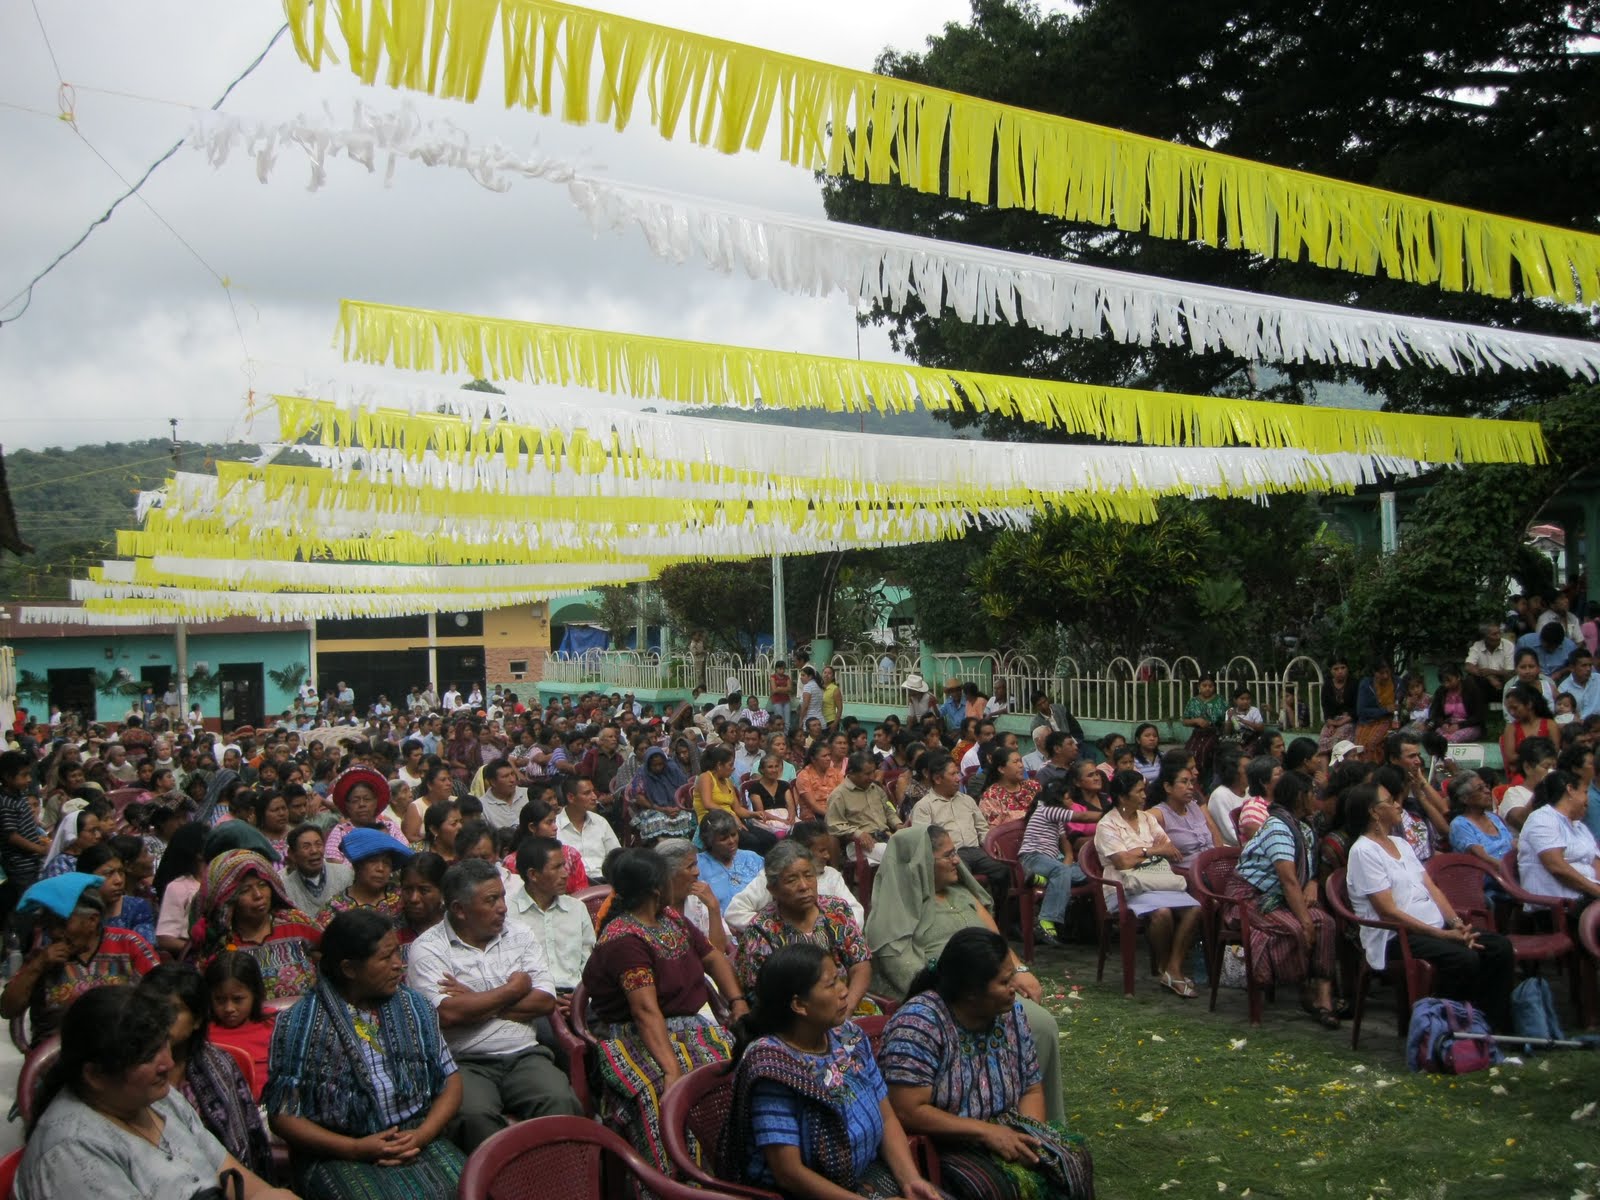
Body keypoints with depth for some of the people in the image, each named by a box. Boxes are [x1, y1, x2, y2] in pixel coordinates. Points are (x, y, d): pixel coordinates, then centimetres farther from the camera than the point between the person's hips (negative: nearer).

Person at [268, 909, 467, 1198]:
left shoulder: (415, 1007, 10)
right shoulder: (300, 1024, -2)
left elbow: (451, 1080, 10)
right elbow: (283, 1115, -2)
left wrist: (421, 1135, -8)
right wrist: (356, 1149, -12)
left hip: (418, 1139, 4)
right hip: (339, 1153, -3)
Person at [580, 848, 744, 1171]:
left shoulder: (671, 918, 11)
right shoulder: (624, 940, -16)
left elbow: (713, 957, 20)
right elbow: (646, 1010, -26)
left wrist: (737, 1003, 3)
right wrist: (671, 1068, -35)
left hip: (687, 1024, 8)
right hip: (633, 1036, -7)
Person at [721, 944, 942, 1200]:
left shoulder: (848, 1036, 3)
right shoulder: (772, 1064, -19)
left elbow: (887, 1119, 6)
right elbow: (789, 1172, -20)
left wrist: (910, 1179, -9)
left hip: (866, 1173, 6)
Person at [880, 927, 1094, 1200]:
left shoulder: (1011, 1012, 1)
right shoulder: (919, 1023, -20)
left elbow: (1032, 1090, 8)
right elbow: (908, 1112, -24)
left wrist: (1029, 1139, -12)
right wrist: (985, 1131, -23)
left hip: (1003, 1134, 7)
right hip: (938, 1145, -7)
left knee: (1074, 1163, -14)